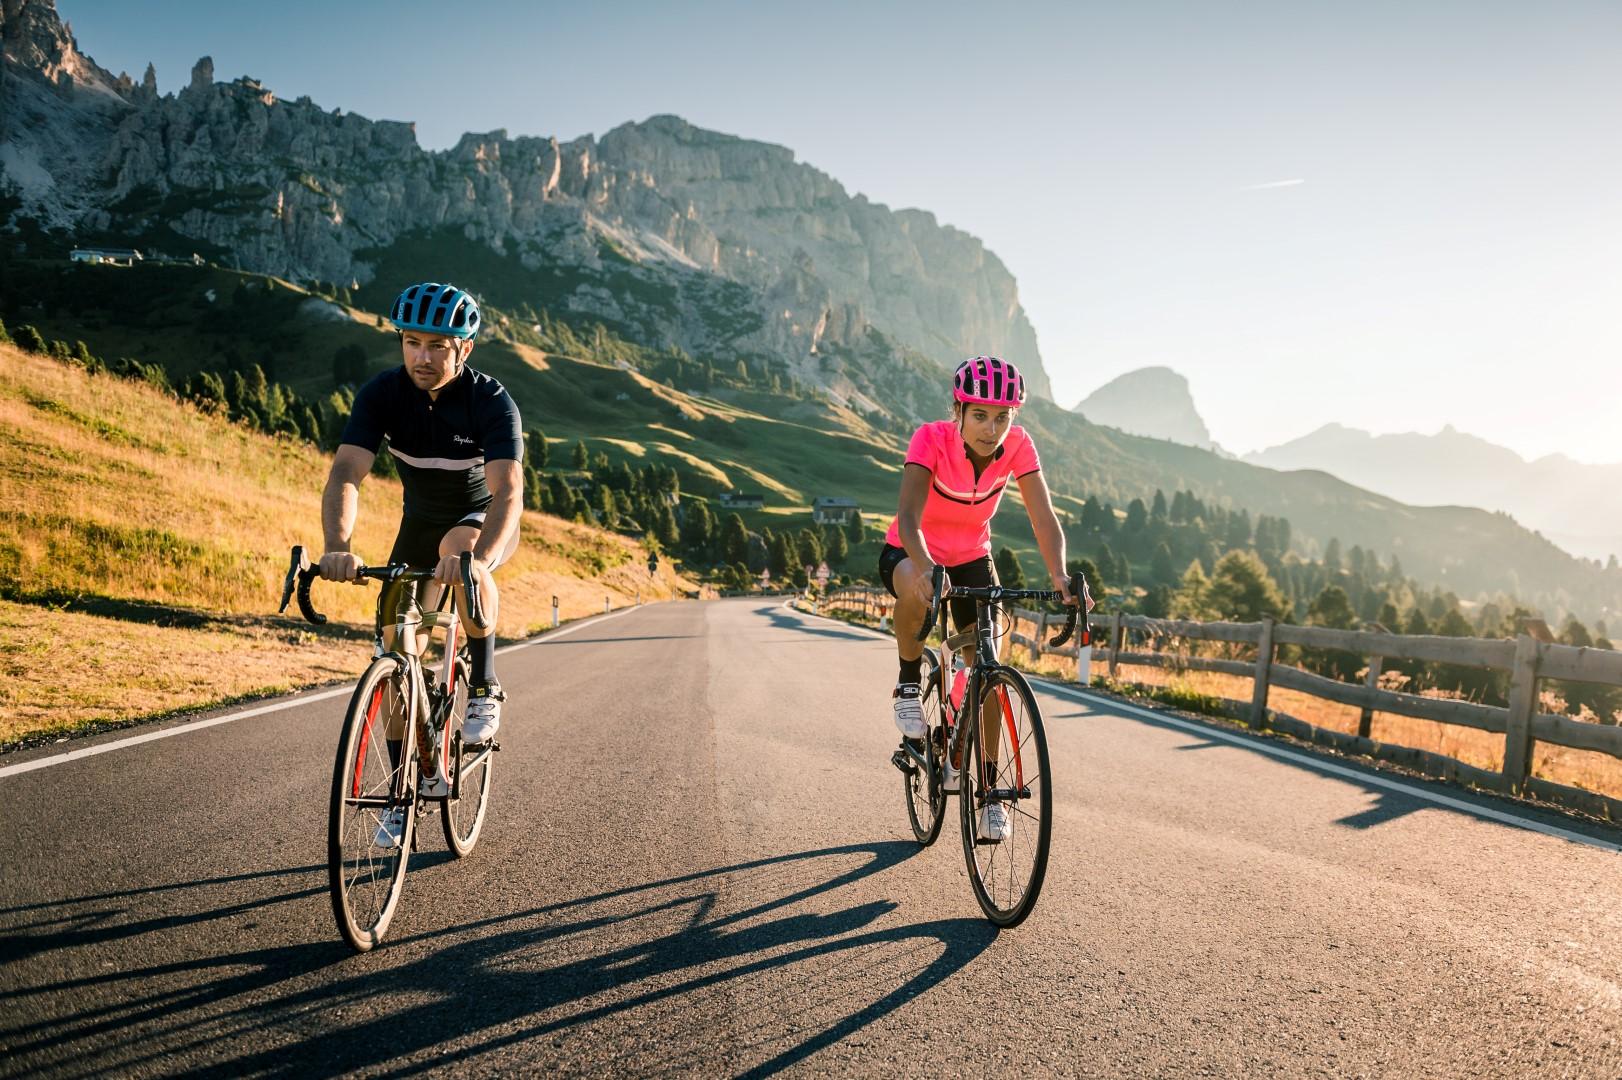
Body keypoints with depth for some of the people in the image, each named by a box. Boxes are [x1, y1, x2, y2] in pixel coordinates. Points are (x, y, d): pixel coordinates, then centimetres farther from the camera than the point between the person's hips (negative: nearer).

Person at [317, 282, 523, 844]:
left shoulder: (491, 401, -29)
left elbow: (508, 491, -41)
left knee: (458, 547, -40)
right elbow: (345, 473, -33)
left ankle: (485, 686, -19)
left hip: (484, 521, -4)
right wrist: (337, 546, -52)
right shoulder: (381, 393, -21)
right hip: (420, 520, 4)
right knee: (395, 649, -4)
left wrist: (478, 557, -61)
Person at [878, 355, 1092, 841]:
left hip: (971, 558, 3)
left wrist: (1059, 574, -44)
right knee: (916, 590, -40)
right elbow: (908, 517, -41)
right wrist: (925, 568, -61)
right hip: (910, 554, -3)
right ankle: (909, 685, -12)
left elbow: (1045, 519, -25)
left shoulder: (1018, 446, -20)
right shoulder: (931, 439, -29)